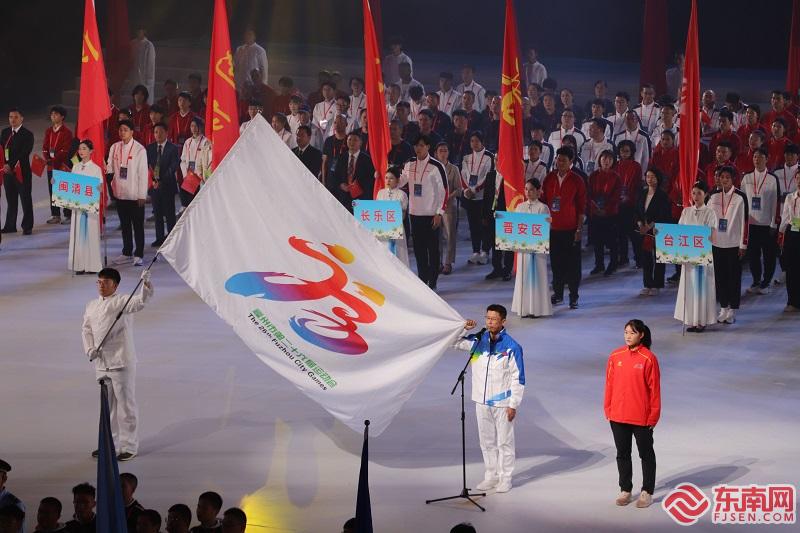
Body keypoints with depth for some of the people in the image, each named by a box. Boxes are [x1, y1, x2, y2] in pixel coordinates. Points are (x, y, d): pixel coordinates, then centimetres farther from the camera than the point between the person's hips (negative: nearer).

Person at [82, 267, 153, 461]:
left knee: (125, 404, -3)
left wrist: (146, 284, -43)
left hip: (121, 362, -7)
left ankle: (129, 446, 5)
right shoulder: (91, 306, 13)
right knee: (107, 405, 16)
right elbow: (86, 330, 15)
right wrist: (89, 348, -3)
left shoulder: (122, 302, -7)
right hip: (101, 363, 7)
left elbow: (140, 301, -24)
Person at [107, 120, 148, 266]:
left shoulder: (139, 150, -8)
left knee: (138, 225, 3)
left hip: (135, 194, -5)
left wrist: (142, 195, -10)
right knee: (125, 225, 14)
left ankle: (138, 255, 9)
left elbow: (143, 173, -8)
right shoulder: (115, 148, 5)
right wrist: (104, 168, -14)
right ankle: (127, 253, 24)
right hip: (120, 193, 5)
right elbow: (110, 168, 9)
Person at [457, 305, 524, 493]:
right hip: (482, 401, 5)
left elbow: (518, 378, -10)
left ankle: (505, 478, 16)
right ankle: (490, 476, 26)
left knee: (504, 442, 5)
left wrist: (513, 405, -12)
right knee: (487, 441, 14)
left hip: (502, 403, -5)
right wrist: (463, 328, -12)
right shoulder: (478, 341, 1)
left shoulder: (512, 347, -12)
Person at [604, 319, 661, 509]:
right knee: (622, 454, 13)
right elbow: (609, 384, 6)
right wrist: (607, 409, 5)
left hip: (642, 417, -4)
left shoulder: (648, 358, -11)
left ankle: (647, 491, 20)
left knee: (646, 454, 10)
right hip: (618, 416, 4)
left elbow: (654, 388, -8)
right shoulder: (615, 356, 0)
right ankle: (625, 490, 25)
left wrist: (654, 415, -7)